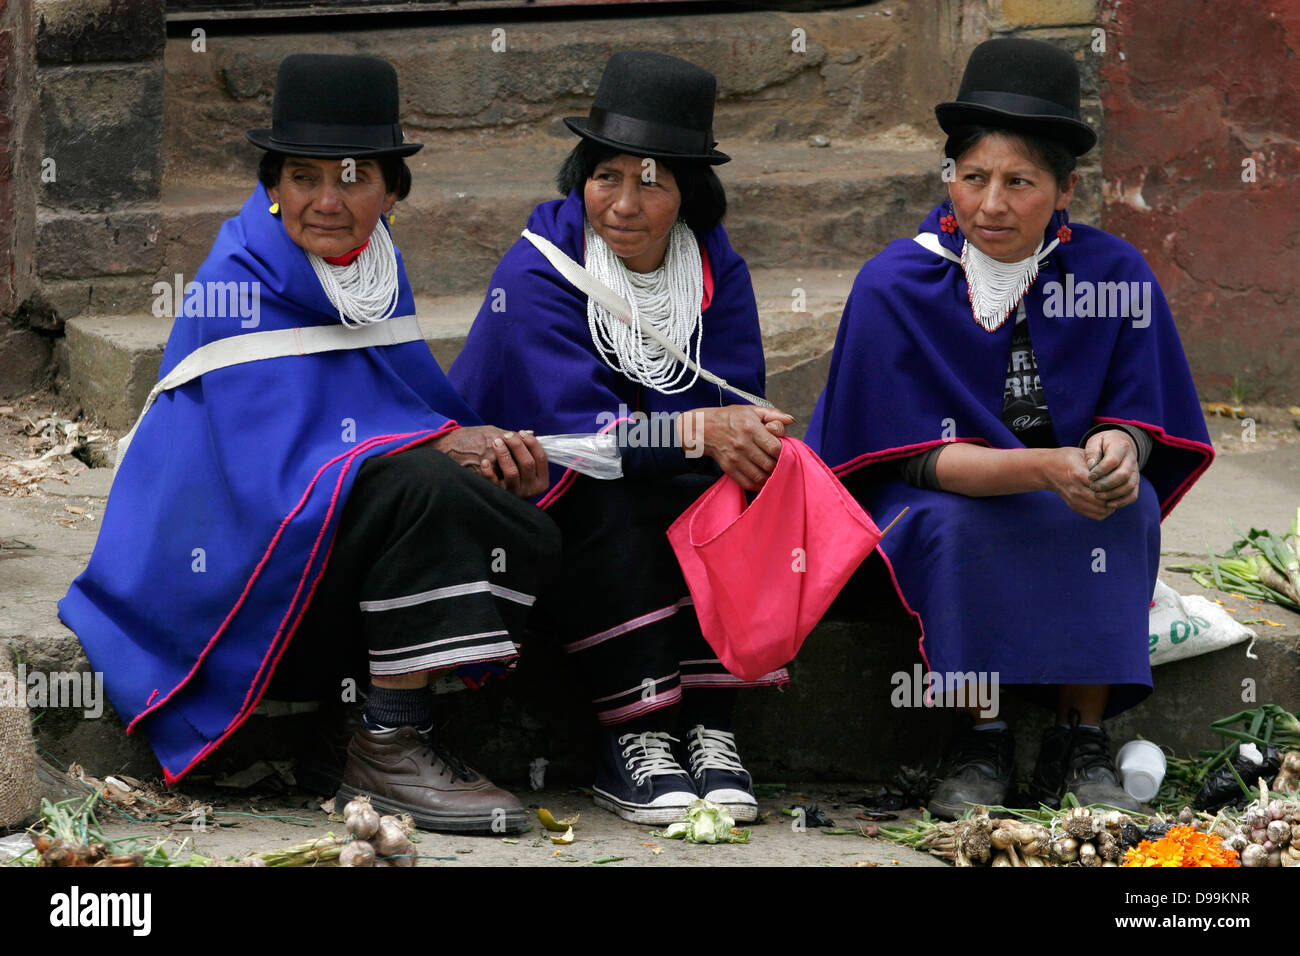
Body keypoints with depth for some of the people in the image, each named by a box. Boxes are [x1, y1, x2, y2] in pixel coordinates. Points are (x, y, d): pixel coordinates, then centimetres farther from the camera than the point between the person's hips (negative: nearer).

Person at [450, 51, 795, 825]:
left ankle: (711, 731, -27)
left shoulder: (717, 269, 0)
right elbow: (575, 427, -22)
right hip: (536, 508, -3)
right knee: (611, 503, -34)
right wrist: (696, 432, -36)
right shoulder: (535, 274, -13)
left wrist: (739, 436, -33)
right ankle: (634, 742, -33)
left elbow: (737, 417, -8)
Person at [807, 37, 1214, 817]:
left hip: (1077, 521, 2)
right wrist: (1042, 469, -35)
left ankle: (1080, 742, -21)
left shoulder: (1116, 274, -10)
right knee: (955, 522, -34)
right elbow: (921, 459, -16)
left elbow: (1138, 418, -4)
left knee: (1125, 506, -29)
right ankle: (981, 743, -20)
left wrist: (1117, 448, -31)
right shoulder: (895, 286, -15)